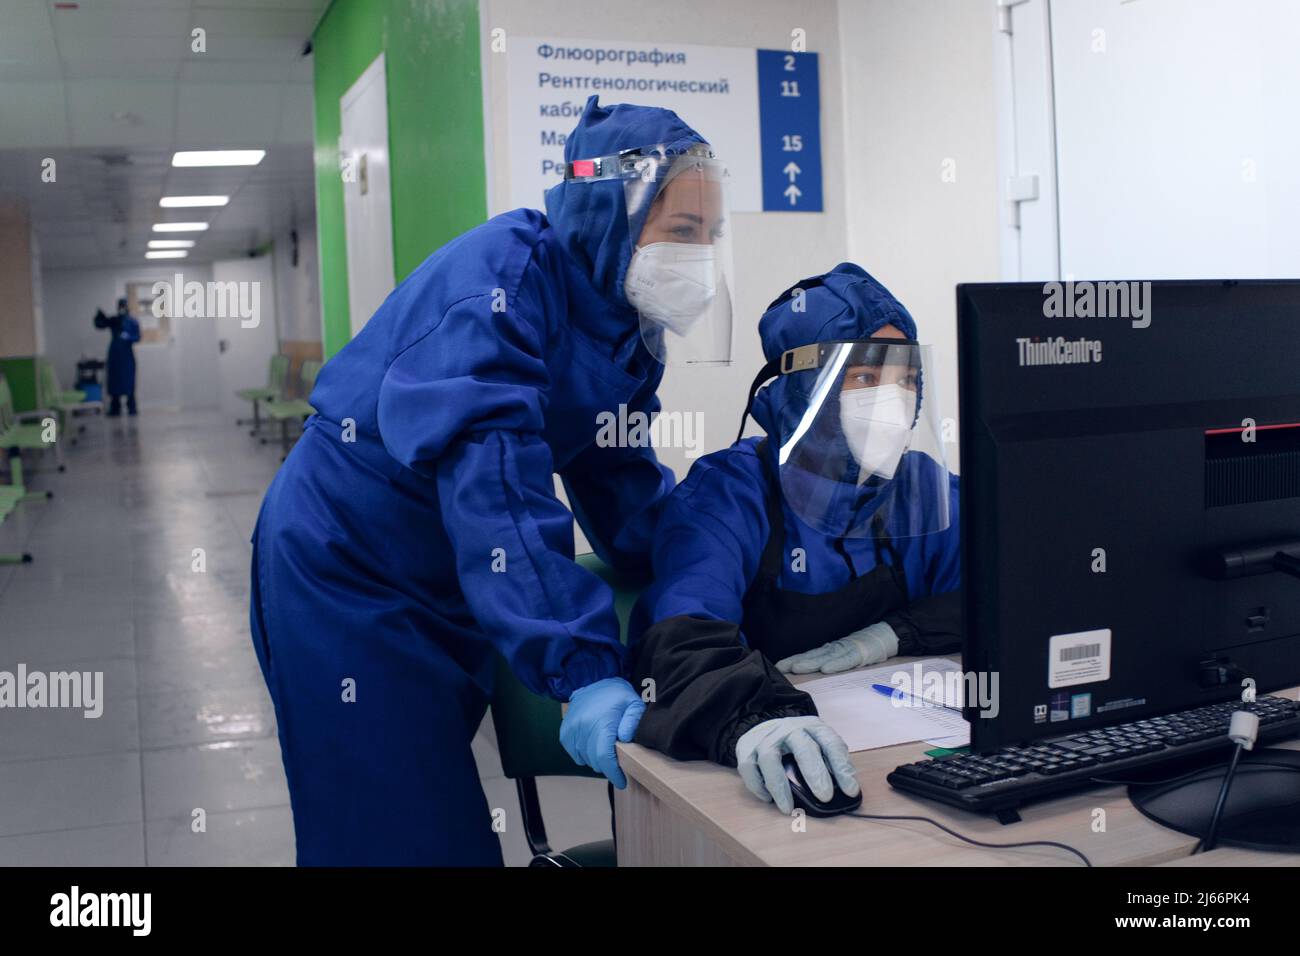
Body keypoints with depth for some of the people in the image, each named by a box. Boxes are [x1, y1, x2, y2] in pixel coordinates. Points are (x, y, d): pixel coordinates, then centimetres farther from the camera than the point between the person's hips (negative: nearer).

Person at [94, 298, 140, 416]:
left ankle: (131, 409, 2)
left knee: (129, 382, -4)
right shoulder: (112, 320, 9)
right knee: (114, 381, 4)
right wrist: (99, 315, -12)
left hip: (127, 355, -4)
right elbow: (99, 324, 4)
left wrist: (128, 337, -23)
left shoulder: (132, 321, -1)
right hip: (114, 355, 4)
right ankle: (115, 409, 8)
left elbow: (137, 337, -5)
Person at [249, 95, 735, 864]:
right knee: (398, 832, -2)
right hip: (347, 569, -7)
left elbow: (624, 488, 2)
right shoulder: (502, 274, -25)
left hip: (454, 583, 8)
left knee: (450, 807, 17)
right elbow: (492, 479, -36)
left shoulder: (622, 316, 0)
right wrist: (581, 668, -40)